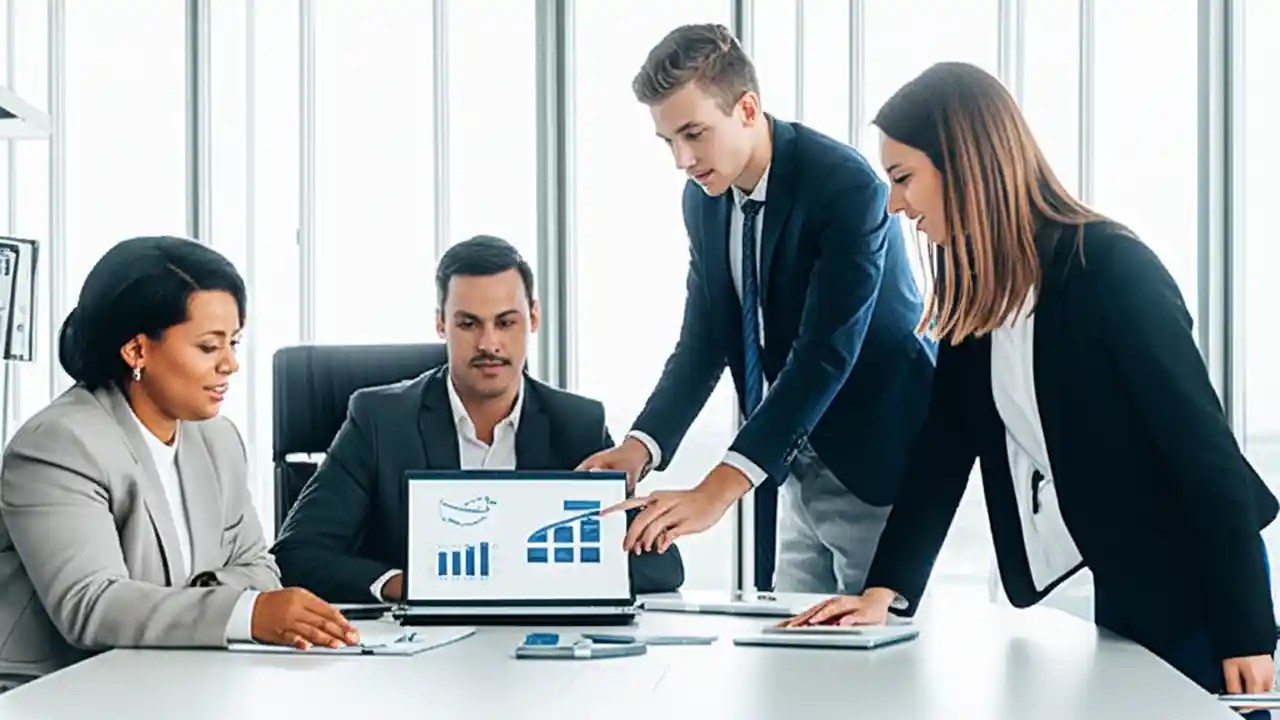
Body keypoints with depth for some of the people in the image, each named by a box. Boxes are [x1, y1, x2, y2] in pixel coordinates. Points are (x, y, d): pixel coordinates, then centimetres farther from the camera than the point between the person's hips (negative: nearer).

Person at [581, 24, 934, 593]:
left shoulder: (847, 186, -22)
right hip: (793, 467, 7)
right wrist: (642, 446, -16)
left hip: (875, 461, -6)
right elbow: (705, 341, 3)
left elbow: (826, 353, -29)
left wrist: (717, 492, -36)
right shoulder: (705, 196, 1)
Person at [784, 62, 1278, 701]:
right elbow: (943, 447, 2)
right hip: (1117, 588, 7)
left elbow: (1204, 448, -19)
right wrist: (884, 590, -7)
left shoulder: (1112, 270, -20)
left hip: (1200, 589, -7)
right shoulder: (973, 290, 2)